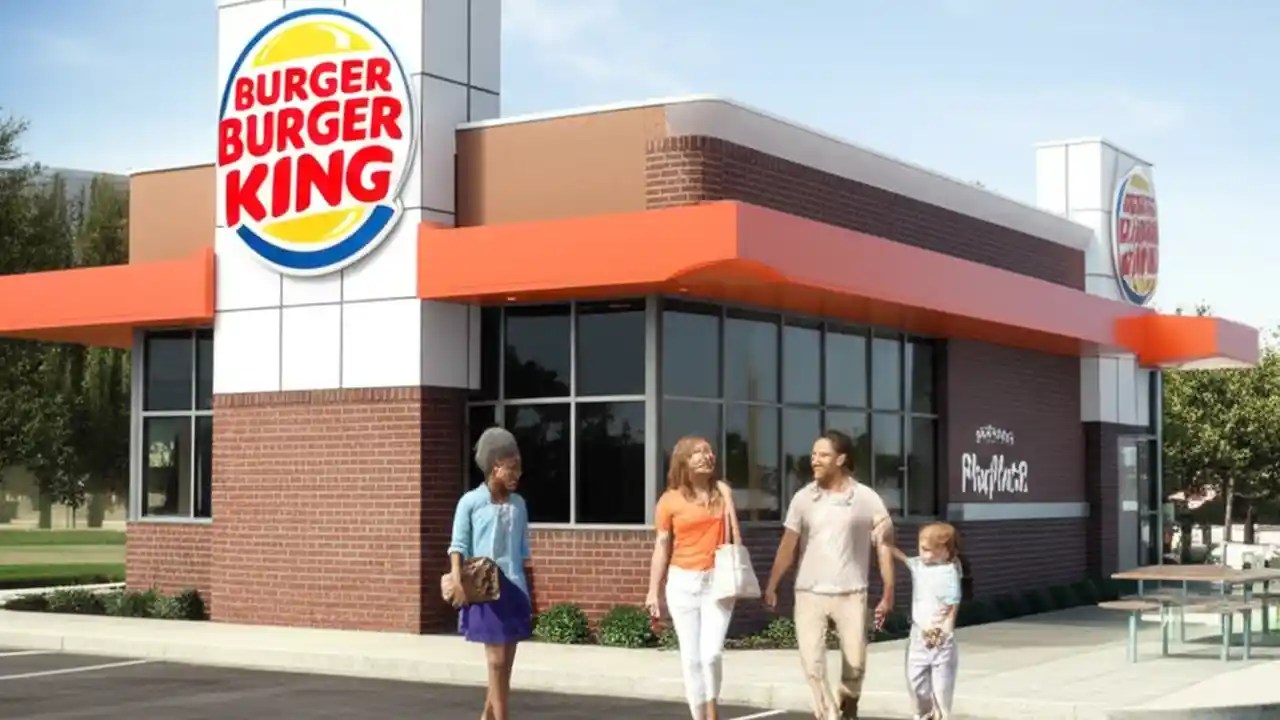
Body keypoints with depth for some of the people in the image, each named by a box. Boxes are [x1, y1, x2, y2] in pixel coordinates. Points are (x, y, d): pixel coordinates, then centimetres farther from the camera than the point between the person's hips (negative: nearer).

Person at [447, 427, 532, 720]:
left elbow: (522, 551, 13)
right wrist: (457, 579, -18)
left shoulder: (518, 504, 9)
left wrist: (526, 593, 13)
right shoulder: (471, 502, -5)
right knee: (496, 661, -5)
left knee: (506, 663, 7)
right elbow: (459, 545, -5)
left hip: (513, 590, 5)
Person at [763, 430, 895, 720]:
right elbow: (788, 546, 2)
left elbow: (885, 548, -4)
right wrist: (771, 586, -1)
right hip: (809, 593, 1)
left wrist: (888, 596, -6)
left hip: (851, 594, -1)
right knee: (811, 660, -8)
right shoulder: (803, 498, -2)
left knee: (855, 663, 6)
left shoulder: (867, 499, -7)